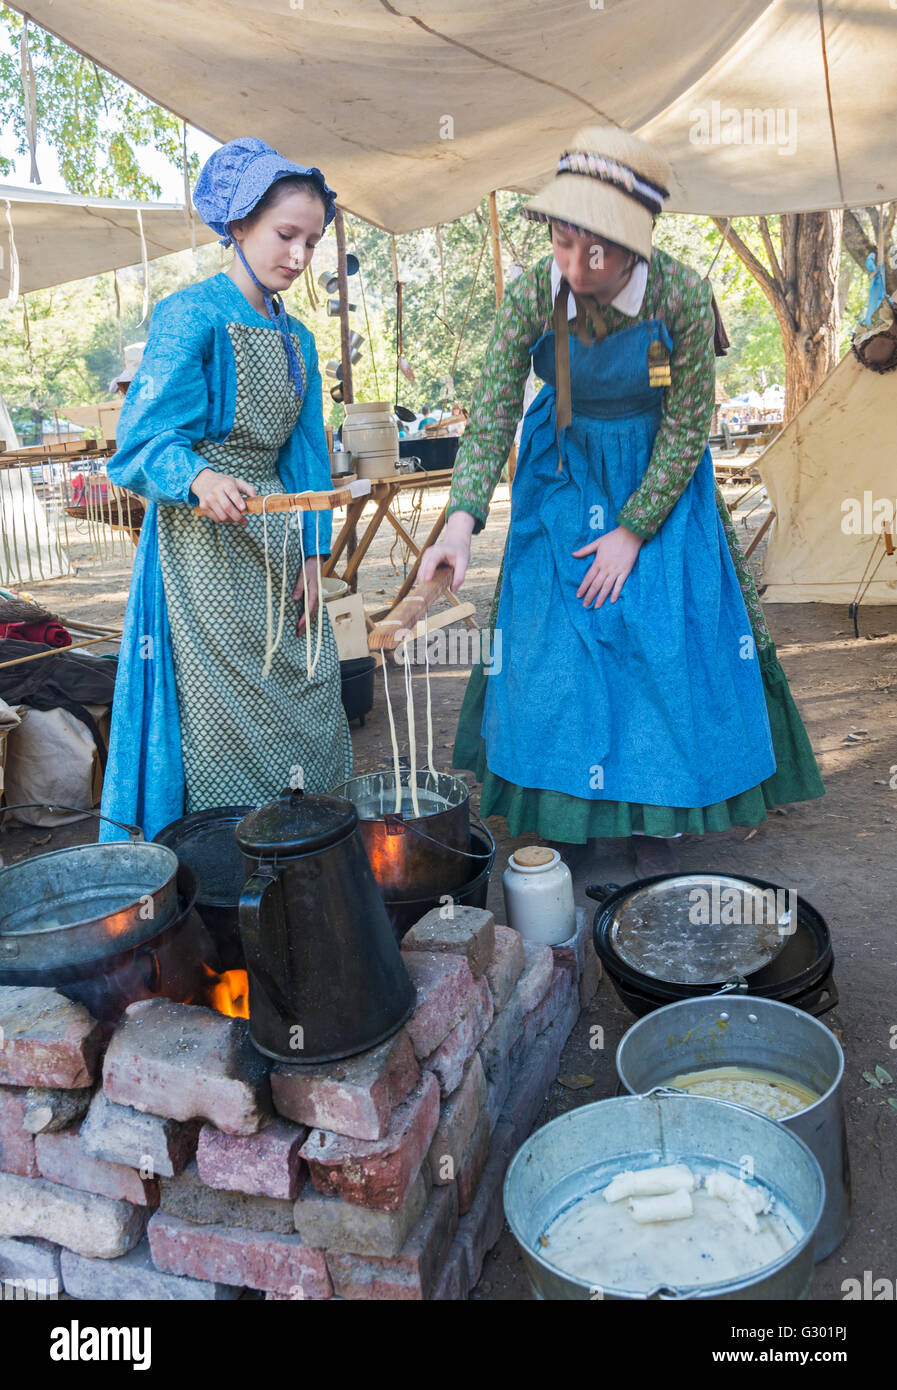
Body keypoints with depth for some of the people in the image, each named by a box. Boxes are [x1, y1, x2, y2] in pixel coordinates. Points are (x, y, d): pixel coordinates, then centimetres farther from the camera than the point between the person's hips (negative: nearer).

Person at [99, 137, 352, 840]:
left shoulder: (295, 338, 14)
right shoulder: (193, 315, -7)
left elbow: (304, 453, 14)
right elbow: (145, 439, -14)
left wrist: (311, 555, 5)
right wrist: (199, 479, -35)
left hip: (274, 544, 7)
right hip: (205, 546, -7)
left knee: (309, 708, 9)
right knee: (227, 726, -5)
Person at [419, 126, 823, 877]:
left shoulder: (682, 295, -23)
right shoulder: (532, 295, -19)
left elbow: (687, 429, -15)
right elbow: (492, 417, -16)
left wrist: (632, 533, -16)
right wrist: (462, 519, -31)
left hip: (659, 479, -1)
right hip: (562, 476, 2)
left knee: (662, 639, -4)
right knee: (554, 640, 1)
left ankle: (657, 818, 13)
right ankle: (563, 813, 18)